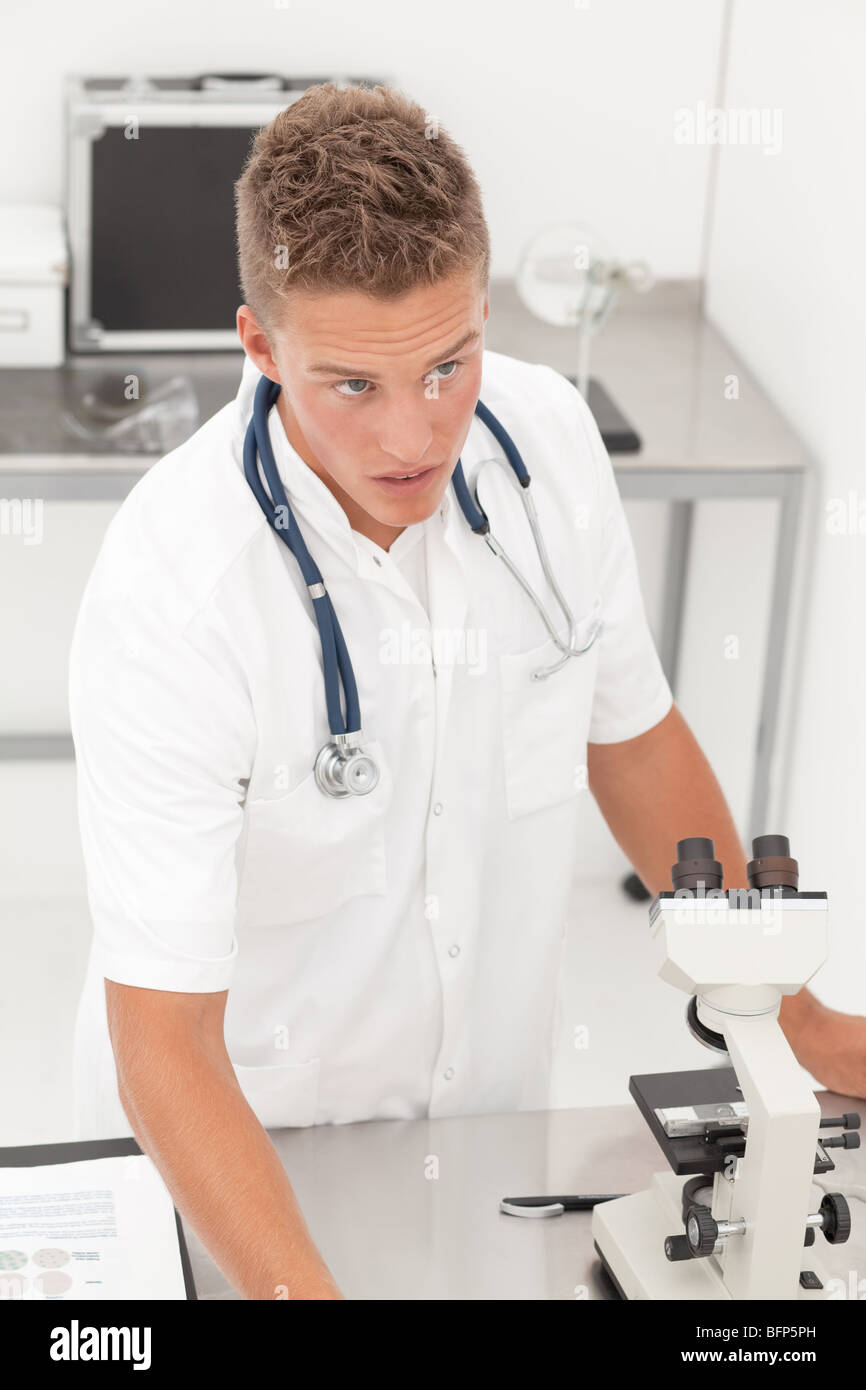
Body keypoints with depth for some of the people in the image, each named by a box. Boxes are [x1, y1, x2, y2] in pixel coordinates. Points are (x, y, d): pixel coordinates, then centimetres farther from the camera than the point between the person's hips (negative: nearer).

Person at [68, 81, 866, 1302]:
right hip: (238, 1144, -4)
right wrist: (307, 1295, -42)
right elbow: (161, 1042, -30)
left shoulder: (551, 437, -16)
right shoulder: (170, 593, -32)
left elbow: (632, 735, 1)